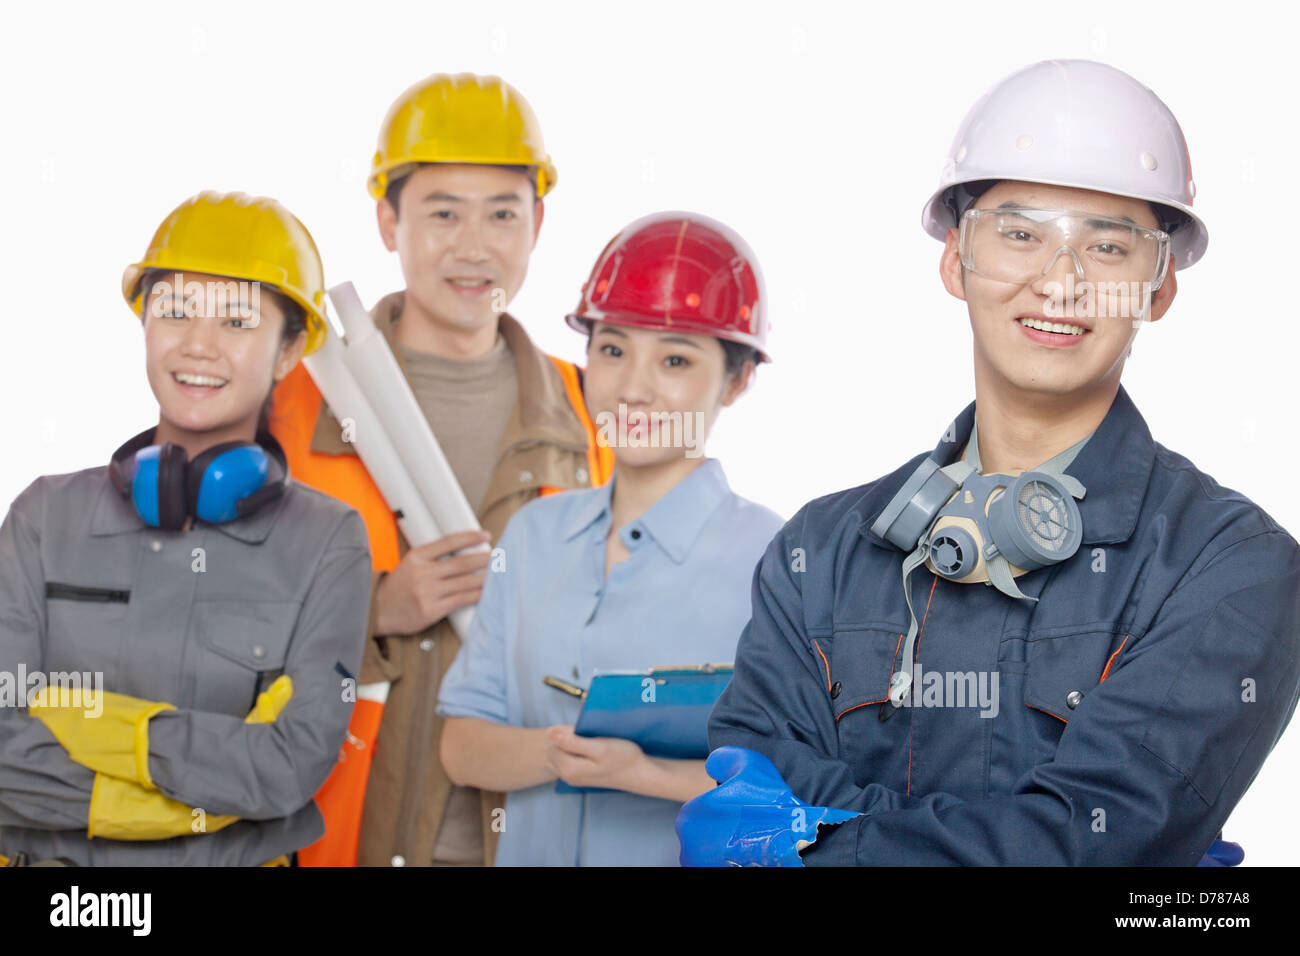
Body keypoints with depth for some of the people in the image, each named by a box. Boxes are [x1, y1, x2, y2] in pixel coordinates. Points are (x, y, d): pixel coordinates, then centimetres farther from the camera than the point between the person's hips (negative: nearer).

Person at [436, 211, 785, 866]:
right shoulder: (535, 533, 7)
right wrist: (554, 752, -14)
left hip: (699, 856, -4)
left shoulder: (770, 556, -8)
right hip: (531, 850, 4)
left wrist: (645, 772, -22)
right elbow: (461, 747, 4)